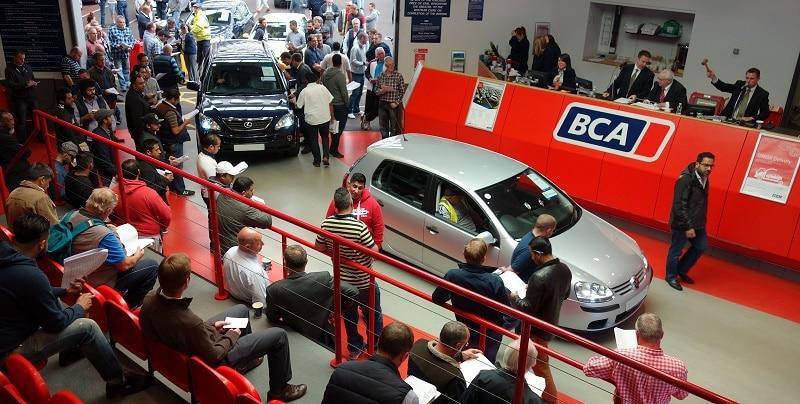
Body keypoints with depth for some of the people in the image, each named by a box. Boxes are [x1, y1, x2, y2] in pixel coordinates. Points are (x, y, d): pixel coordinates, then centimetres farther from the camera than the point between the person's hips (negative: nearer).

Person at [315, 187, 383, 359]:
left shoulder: (327, 223, -15)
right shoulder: (359, 227, -30)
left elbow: (319, 247, -2)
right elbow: (374, 251, -23)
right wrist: (376, 244, -1)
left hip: (342, 280, 5)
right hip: (364, 281, -4)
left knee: (349, 315, 23)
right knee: (373, 316, 18)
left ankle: (354, 348, 38)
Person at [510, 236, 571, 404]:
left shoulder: (539, 277, -32)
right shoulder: (564, 269, -6)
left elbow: (528, 309, -26)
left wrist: (515, 298, -7)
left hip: (538, 329, -9)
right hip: (552, 323, 9)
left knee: (540, 365, 11)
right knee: (540, 360, 26)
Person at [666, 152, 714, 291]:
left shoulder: (704, 178, 3)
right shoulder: (686, 180, -23)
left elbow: (702, 203, 13)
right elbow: (679, 206, -24)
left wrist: (701, 222, 13)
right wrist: (688, 226, -23)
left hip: (697, 223, 8)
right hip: (682, 224, -8)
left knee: (702, 246, 18)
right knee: (676, 250, 8)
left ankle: (681, 270, 36)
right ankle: (671, 277, 28)